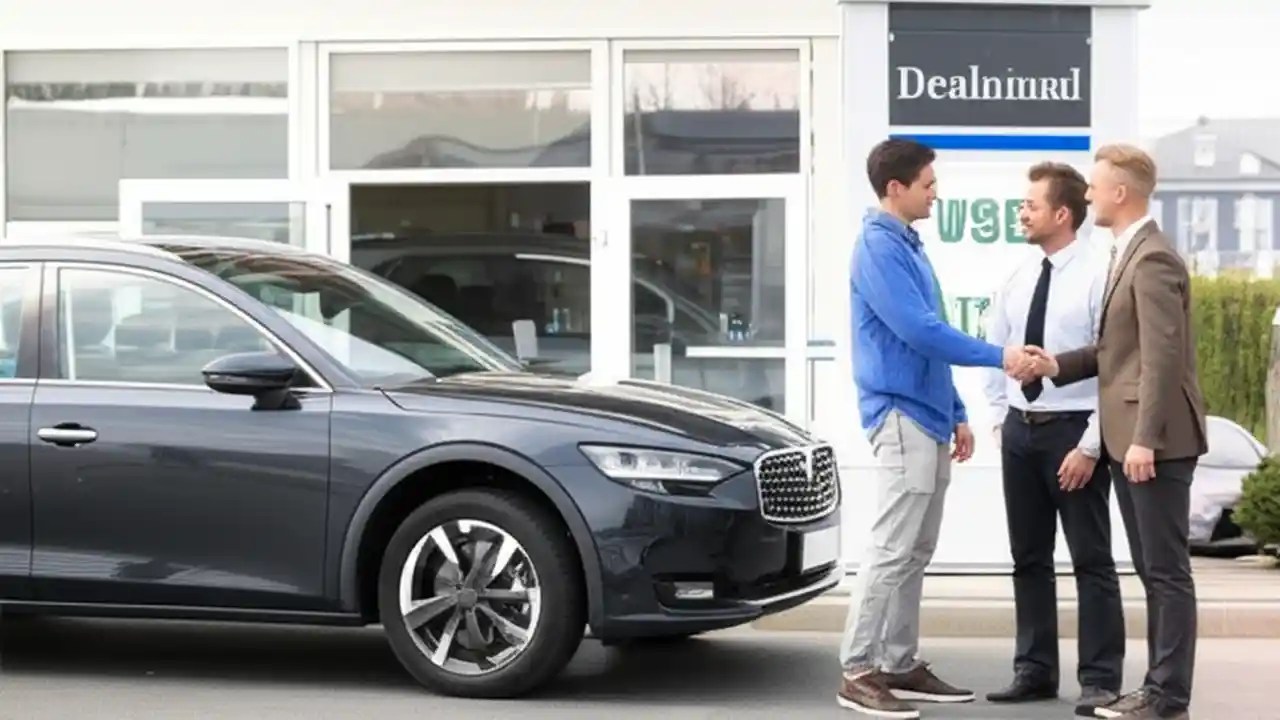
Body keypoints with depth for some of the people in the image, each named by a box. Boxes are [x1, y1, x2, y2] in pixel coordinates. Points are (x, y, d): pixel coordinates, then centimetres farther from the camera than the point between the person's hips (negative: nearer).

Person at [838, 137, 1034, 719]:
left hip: (928, 418, 10)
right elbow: (917, 331, -21)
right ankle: (858, 671, -6)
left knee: (915, 552, 11)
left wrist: (955, 413, 20)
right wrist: (998, 357, -17)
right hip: (900, 416, -10)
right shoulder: (878, 247, -13)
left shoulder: (909, 245, 17)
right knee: (893, 550, -10)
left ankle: (899, 665, 17)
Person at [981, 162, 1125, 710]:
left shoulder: (1098, 277, -13)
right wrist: (1000, 415, 11)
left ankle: (1100, 680, 8)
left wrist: (1090, 447, -16)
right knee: (1029, 559, 12)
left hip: (1073, 432, -7)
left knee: (1092, 560, 2)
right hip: (1020, 431, 7)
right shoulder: (1017, 280, 7)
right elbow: (993, 350, 18)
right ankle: (1035, 671, 21)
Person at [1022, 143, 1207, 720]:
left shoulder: (1153, 259, -15)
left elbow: (1162, 355, -21)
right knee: (1152, 570, 13)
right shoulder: (1128, 254, 16)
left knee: (1167, 570, -5)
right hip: (1128, 439, 10)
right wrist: (1059, 366, 6)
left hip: (1155, 440, -10)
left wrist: (1145, 438, -23)